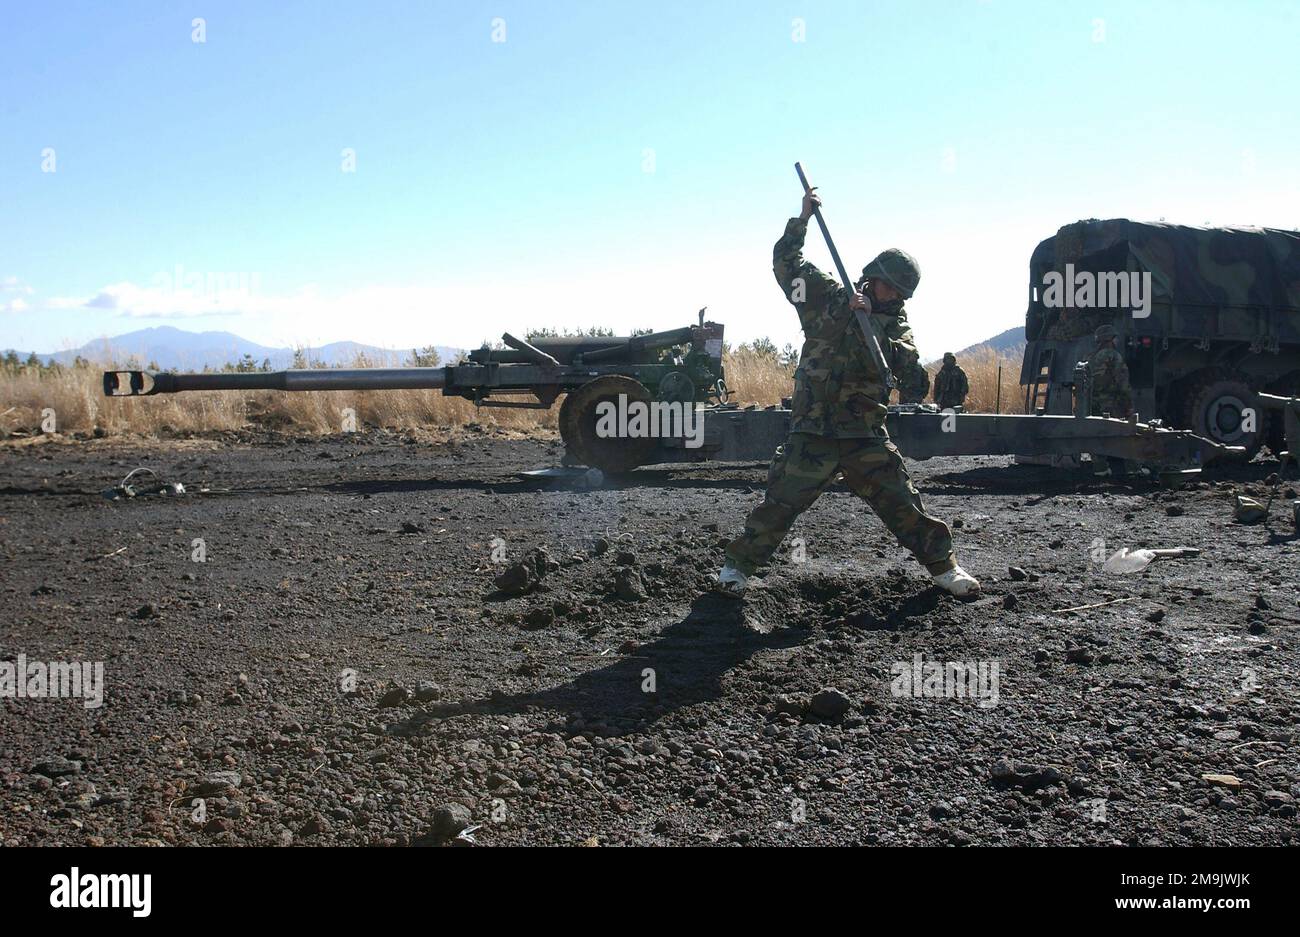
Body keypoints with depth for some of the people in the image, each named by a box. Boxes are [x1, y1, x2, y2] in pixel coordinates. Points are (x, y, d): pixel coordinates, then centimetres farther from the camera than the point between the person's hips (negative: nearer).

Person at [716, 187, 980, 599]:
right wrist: (803, 220, -7)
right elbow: (785, 262, 3)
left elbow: (903, 357, -10)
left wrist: (868, 322, -20)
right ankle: (738, 564, 10)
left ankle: (943, 566, 16)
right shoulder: (827, 297, 5)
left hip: (866, 434, 2)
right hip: (812, 429, -2)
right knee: (780, 502, -4)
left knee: (902, 504, 2)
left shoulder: (894, 322, 9)